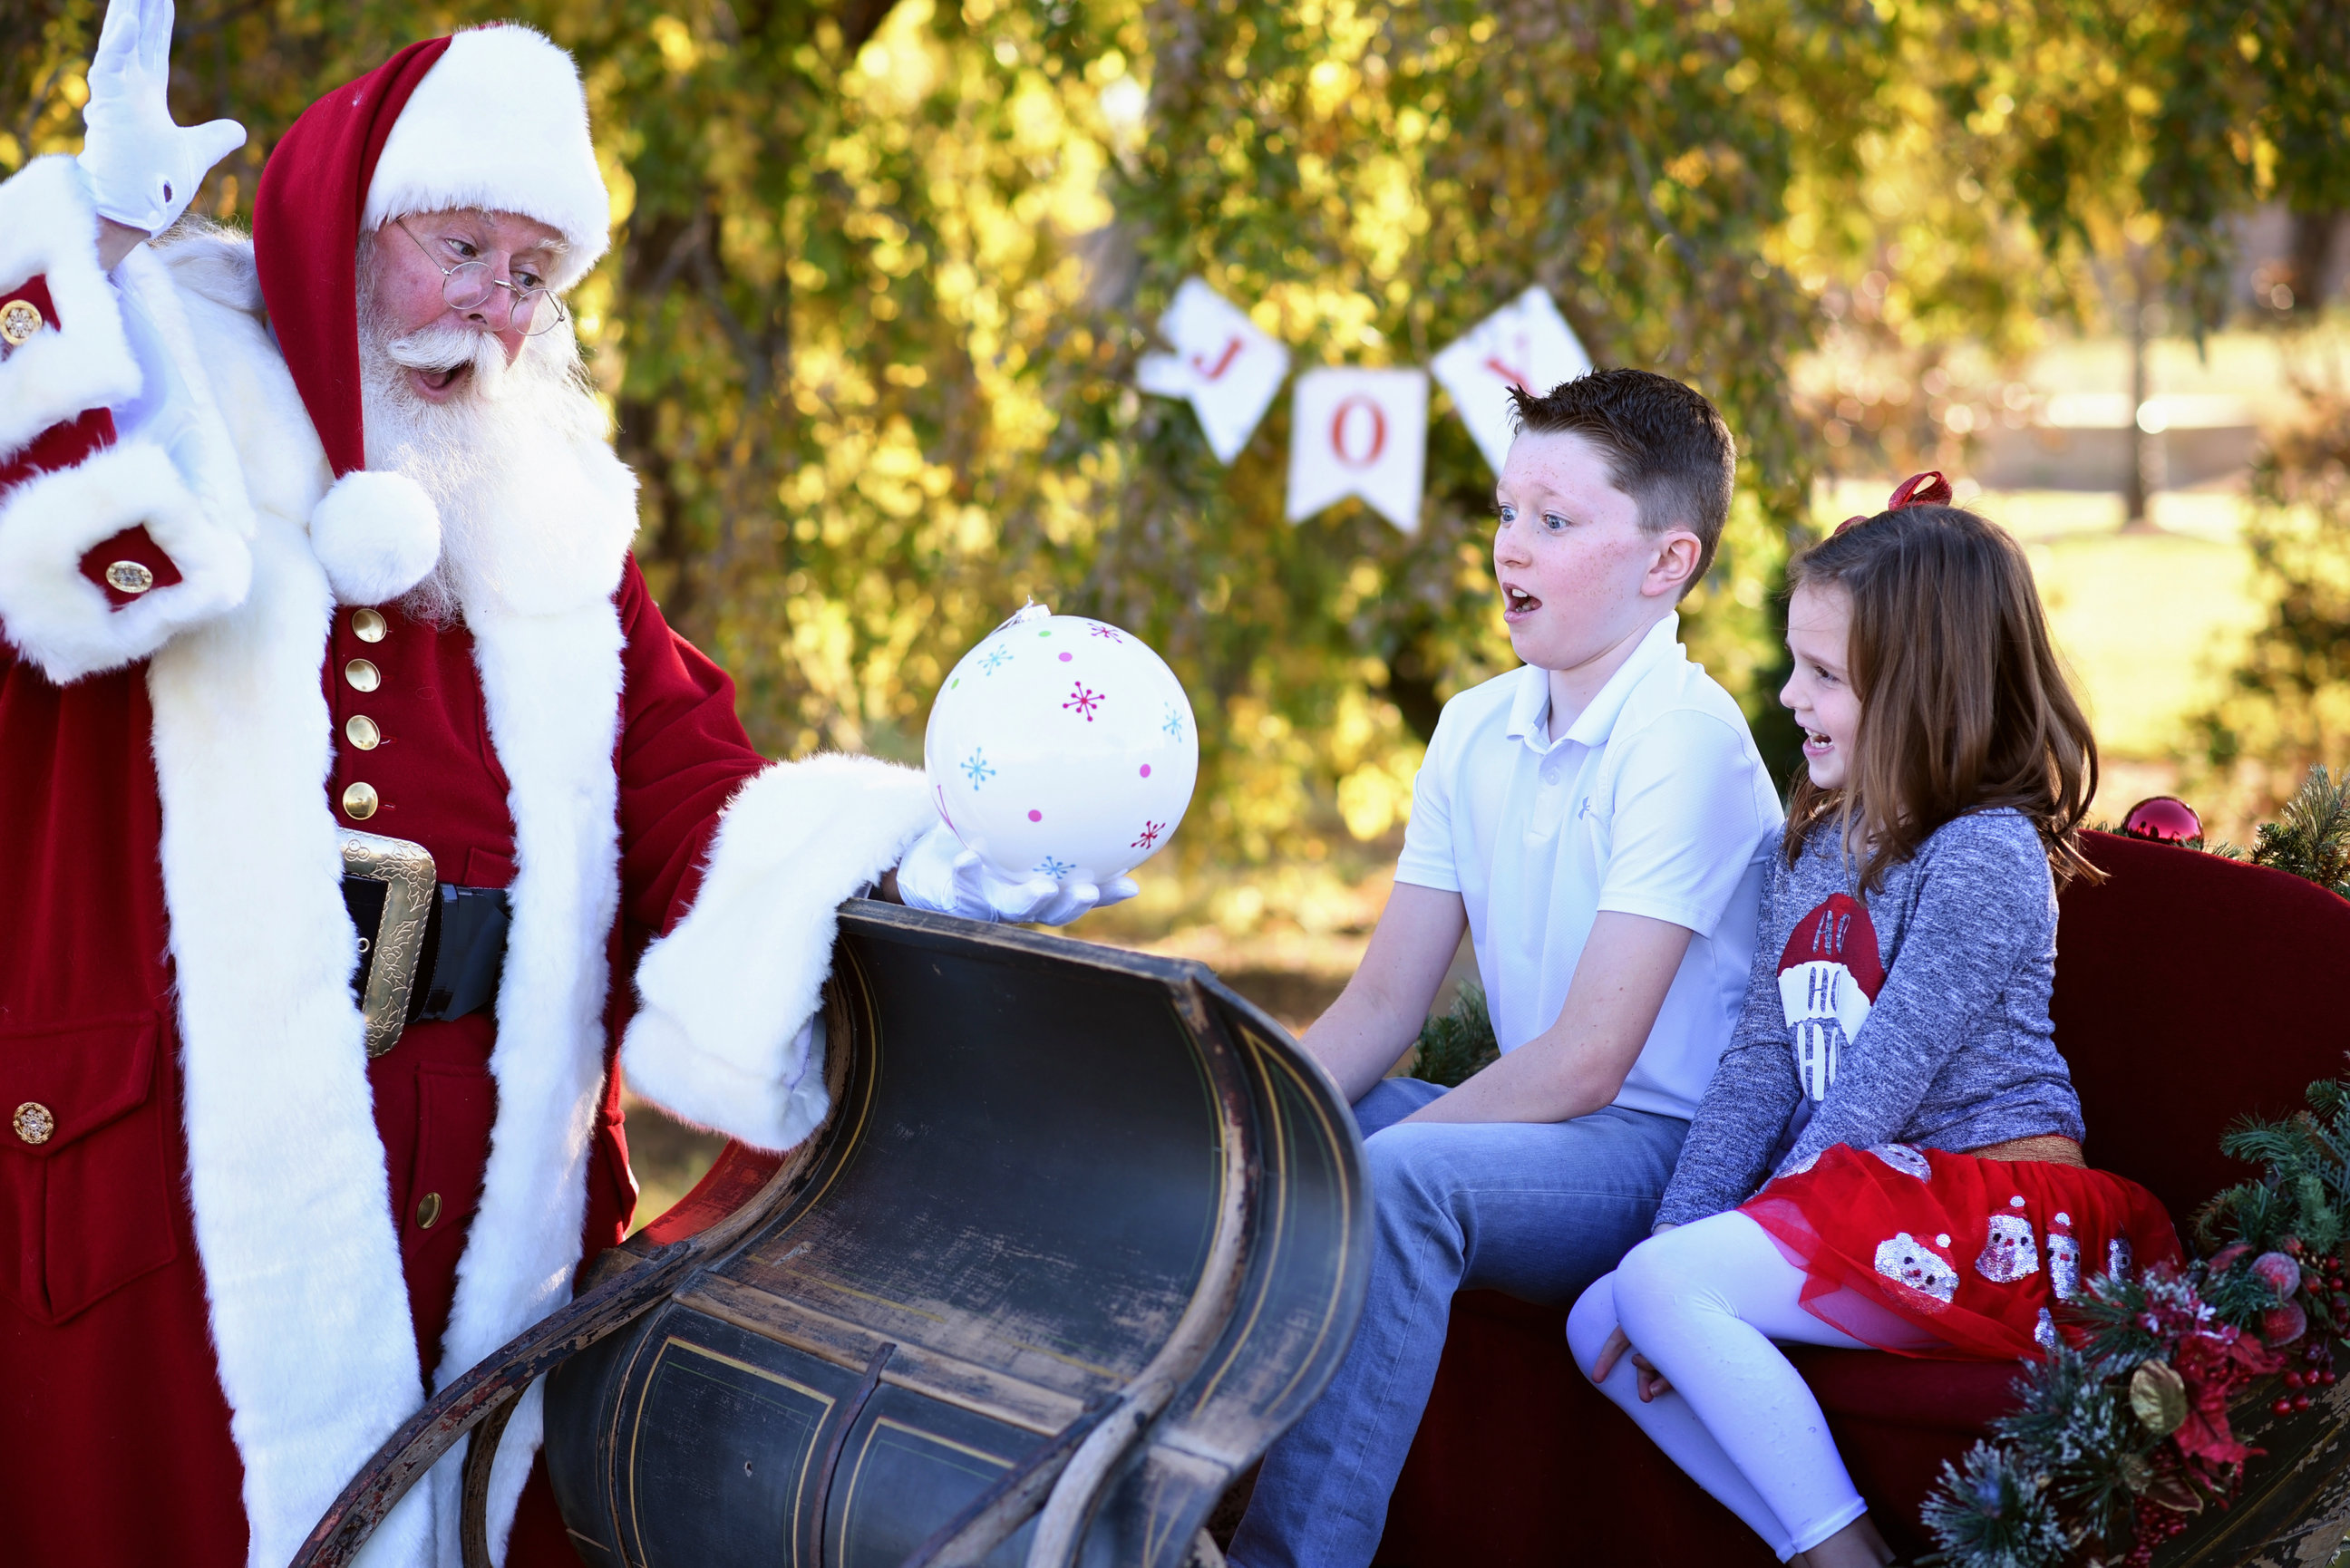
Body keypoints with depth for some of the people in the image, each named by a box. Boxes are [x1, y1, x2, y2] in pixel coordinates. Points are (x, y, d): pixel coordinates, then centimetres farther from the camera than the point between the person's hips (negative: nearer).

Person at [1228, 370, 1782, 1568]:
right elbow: (1381, 1005, 9)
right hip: (1541, 1125, 8)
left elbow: (1588, 1060, -22)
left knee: (1397, 1177, -33)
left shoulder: (1685, 741, -16)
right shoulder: (1476, 728, 9)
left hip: (1672, 1153, -8)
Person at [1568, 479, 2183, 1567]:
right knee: (1601, 1327, -3)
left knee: (1661, 1287, -23)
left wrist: (1698, 1260, -17)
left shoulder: (1985, 854, -13)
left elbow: (1881, 1086, -17)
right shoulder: (1813, 848, 14)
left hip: (1995, 1215, -9)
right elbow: (1759, 1069, 9)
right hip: (1857, 1210, 9)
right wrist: (1681, 1234, -3)